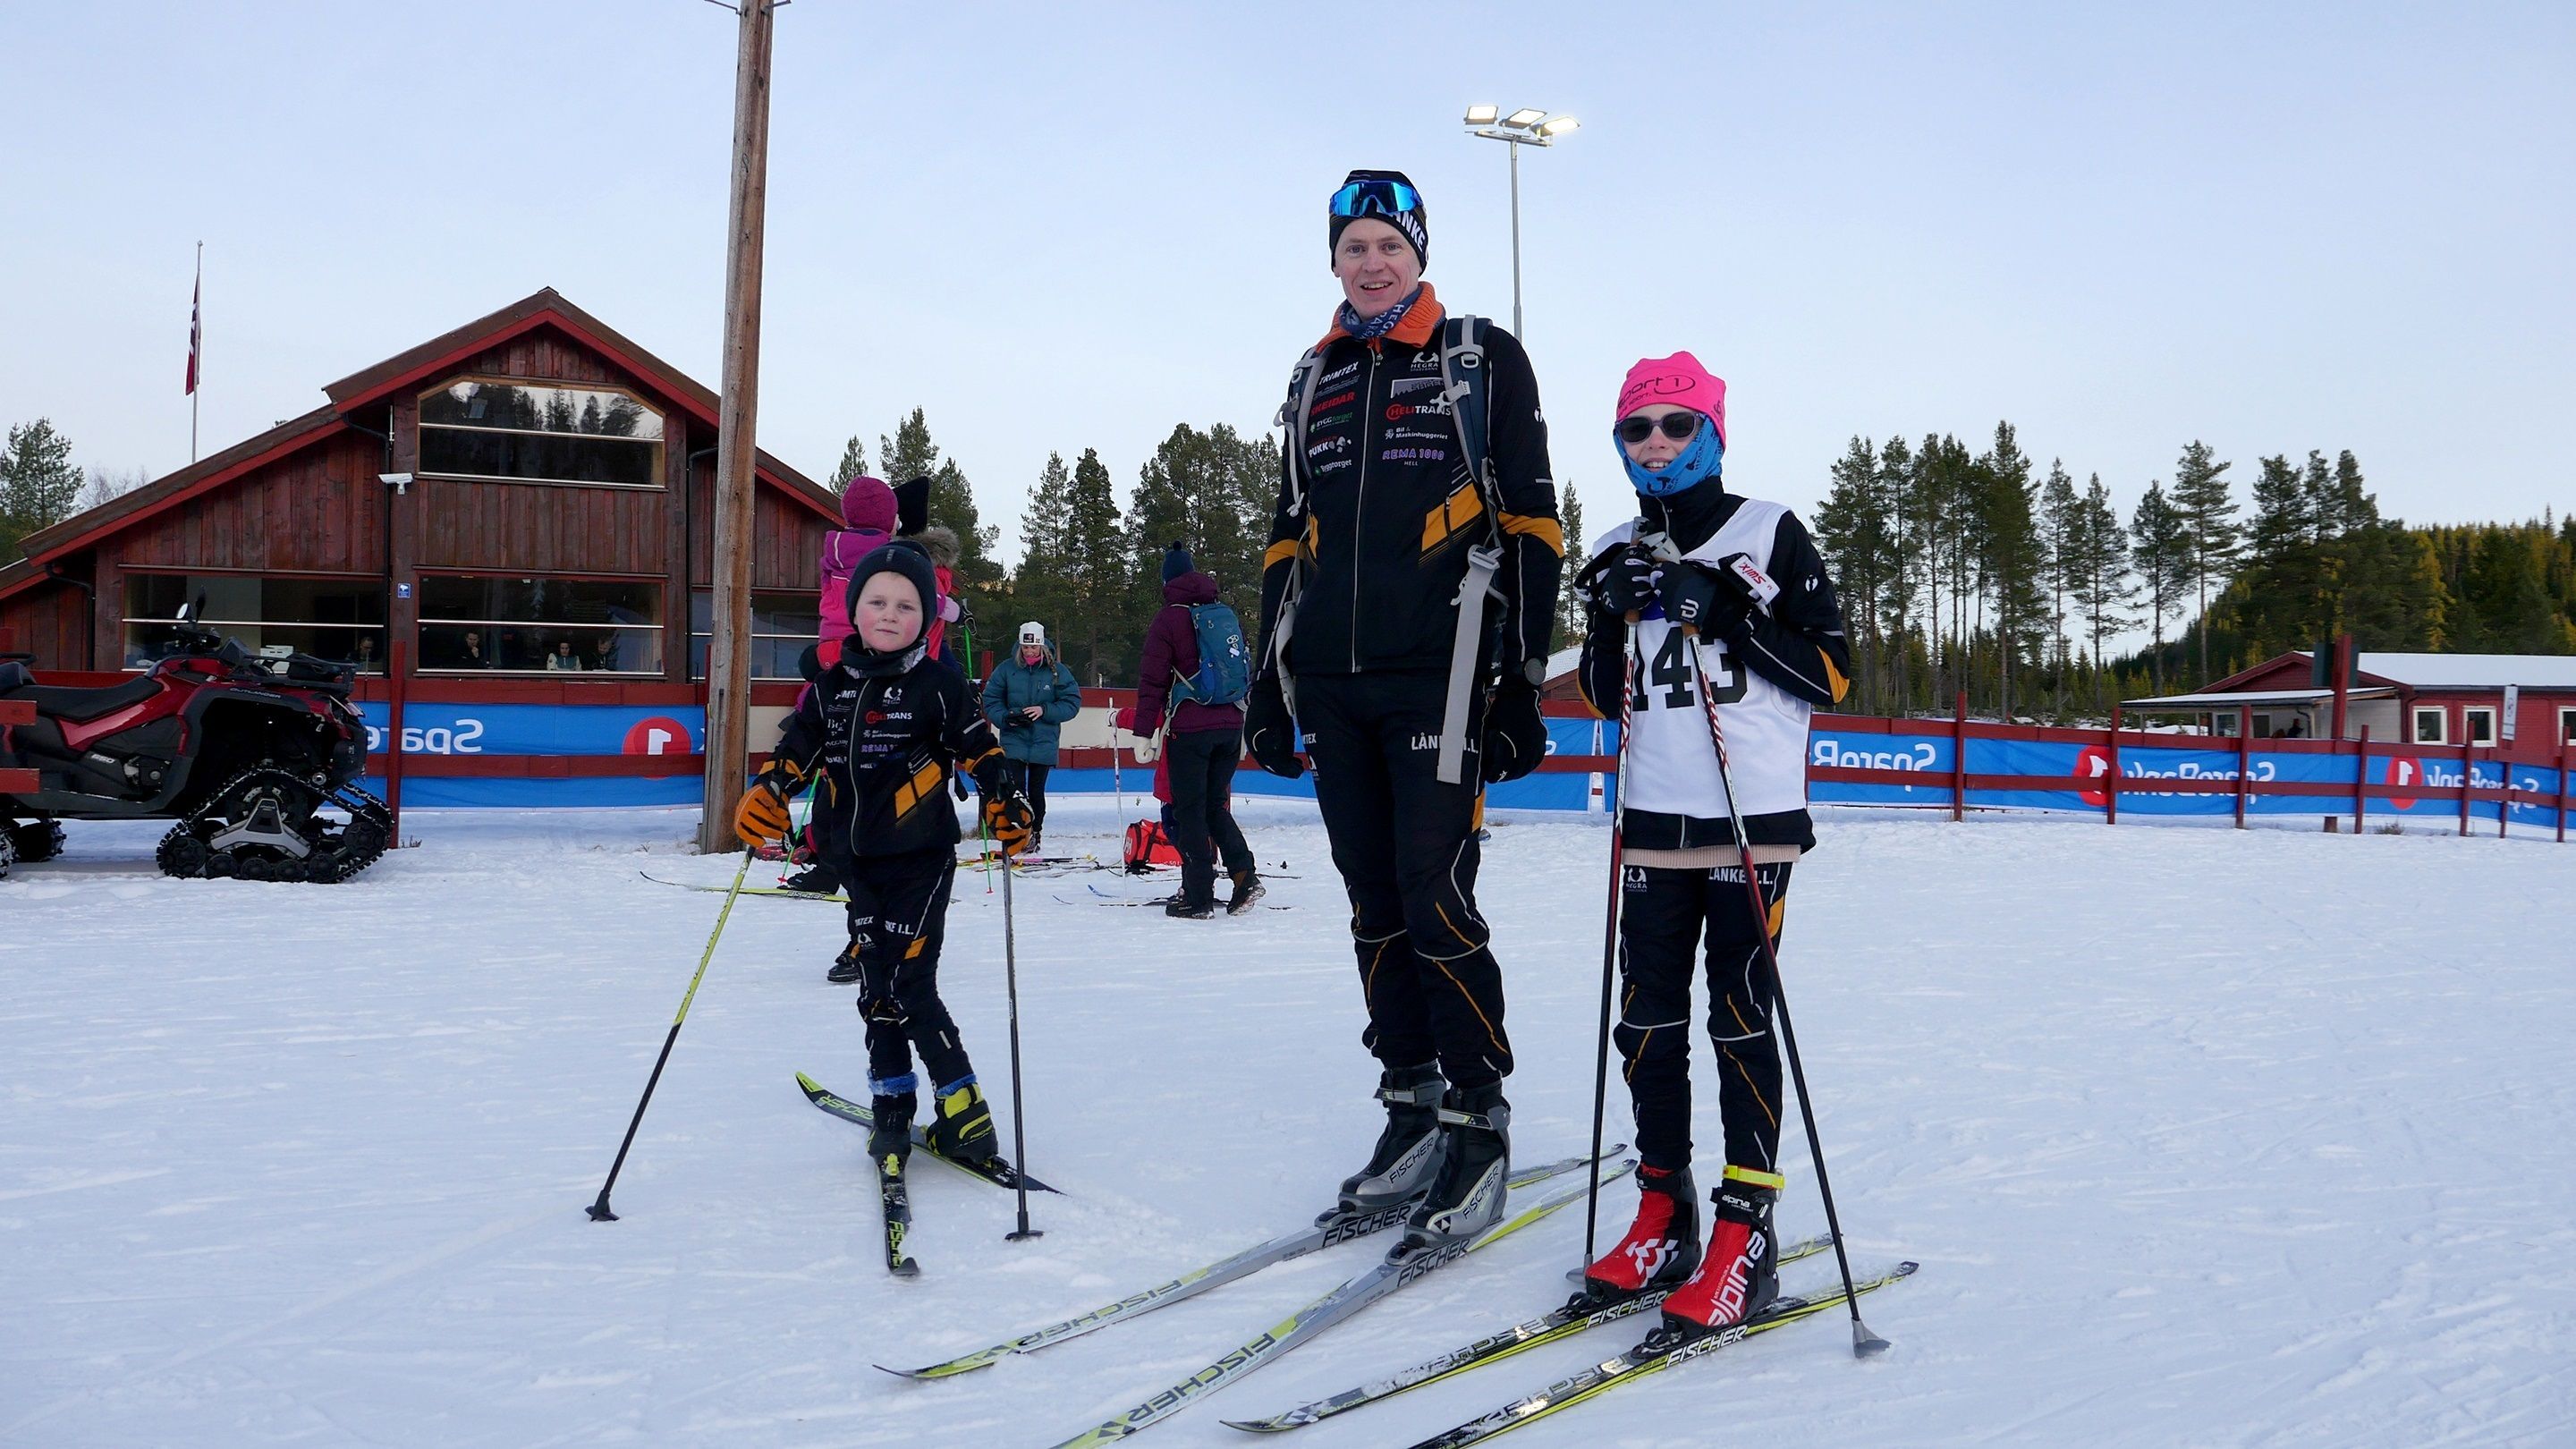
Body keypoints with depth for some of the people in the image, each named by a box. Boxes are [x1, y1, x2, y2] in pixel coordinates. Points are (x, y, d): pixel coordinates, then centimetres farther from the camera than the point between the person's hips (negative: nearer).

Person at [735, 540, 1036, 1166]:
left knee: (907, 985, -10)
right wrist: (767, 793, -3)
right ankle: (893, 1098, 22)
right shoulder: (833, 686, 7)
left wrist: (1004, 804, -12)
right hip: (857, 860, 5)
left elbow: (979, 748, -2)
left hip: (921, 857, -5)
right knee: (876, 982, 9)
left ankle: (964, 1111, 0)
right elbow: (797, 749, 12)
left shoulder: (936, 684, -5)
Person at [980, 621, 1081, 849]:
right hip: (1013, 741, 0)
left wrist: (1045, 710, -15)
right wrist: (1004, 717, -14)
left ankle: (1034, 832, 24)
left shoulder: (1056, 670, -2)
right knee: (1015, 789, -9)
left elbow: (1072, 702, -2)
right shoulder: (1006, 669, -1)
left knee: (1036, 791, 7)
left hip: (1043, 743, 0)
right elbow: (991, 699, 4)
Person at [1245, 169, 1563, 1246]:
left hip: (1438, 675, -5)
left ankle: (1479, 1124, 4)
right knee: (1374, 908, 8)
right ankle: (1410, 1109, 19)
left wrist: (1521, 685, -9)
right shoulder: (1316, 379, 17)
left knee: (1436, 902, -9)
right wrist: (1268, 684, 15)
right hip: (1332, 685, 5)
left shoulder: (1484, 359, 3)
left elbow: (1530, 529, -2)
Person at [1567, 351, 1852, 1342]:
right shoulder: (1621, 552, 14)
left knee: (1739, 1014, -6)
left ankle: (1745, 1231, 1)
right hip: (1654, 822, 5)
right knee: (1648, 1018, 6)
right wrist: (1612, 617, -3)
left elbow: (1833, 674, -3)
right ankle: (1663, 1215, 18)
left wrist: (1730, 616, -14)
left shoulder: (1770, 535, 1)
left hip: (1752, 820, -4)